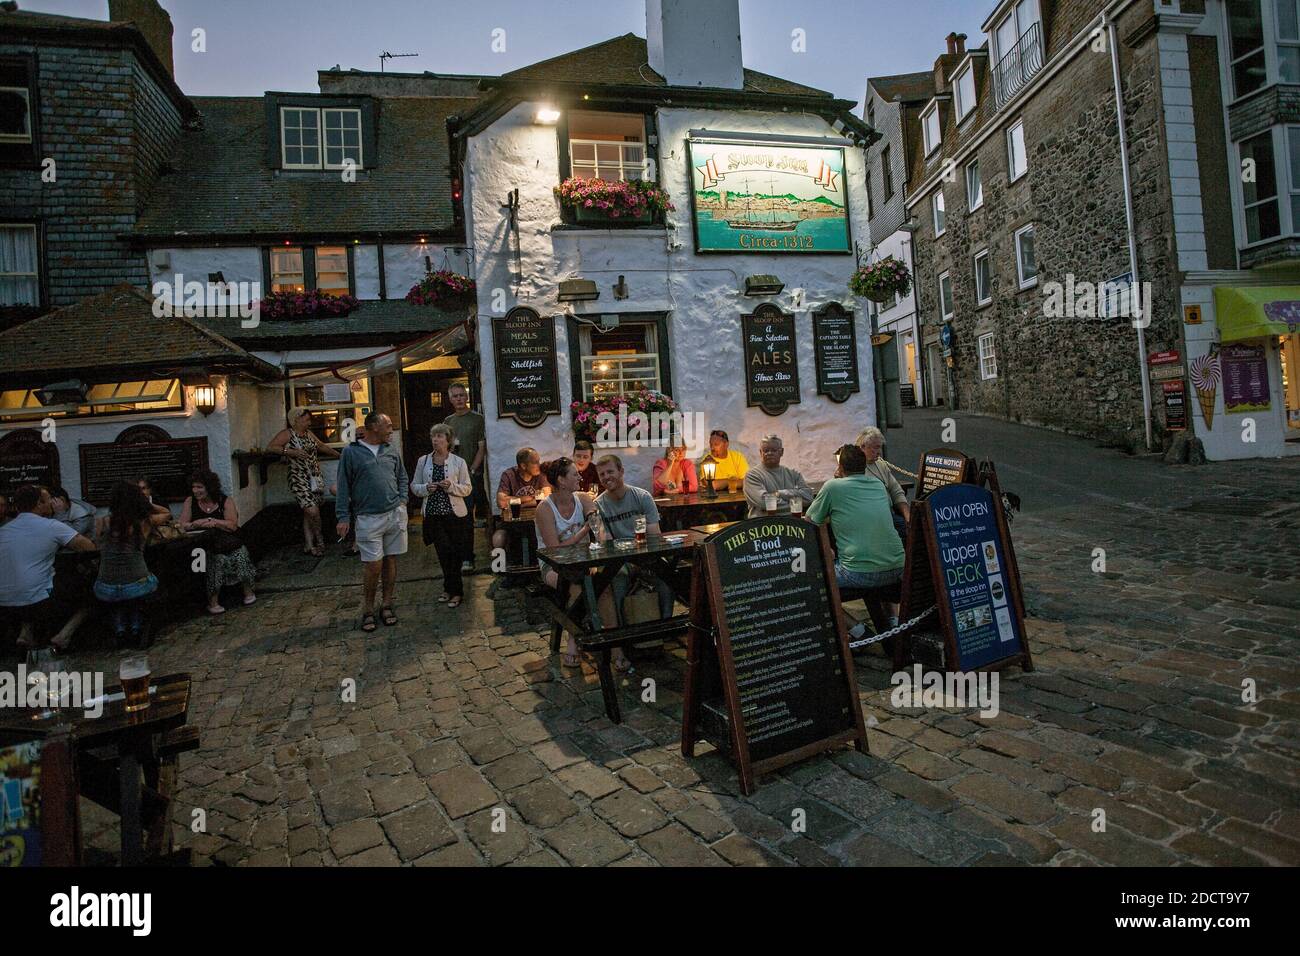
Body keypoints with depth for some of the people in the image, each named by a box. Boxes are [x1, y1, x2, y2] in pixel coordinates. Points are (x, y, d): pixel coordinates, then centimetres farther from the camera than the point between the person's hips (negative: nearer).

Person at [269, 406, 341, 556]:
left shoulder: (308, 433, 14)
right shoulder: (287, 434, -5)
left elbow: (322, 446, 29)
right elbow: (270, 447, -16)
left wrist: (339, 455, 35)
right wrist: (292, 451, -24)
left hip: (316, 478, 6)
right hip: (299, 479, -6)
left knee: (308, 513, 8)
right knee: (312, 511, -14)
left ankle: (308, 545, 15)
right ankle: (319, 538, 8)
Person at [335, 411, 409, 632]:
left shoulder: (391, 451, 10)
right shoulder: (351, 452, -2)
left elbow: (402, 477, 19)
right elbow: (344, 487, -2)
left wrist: (402, 500, 3)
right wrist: (344, 517, -6)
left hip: (395, 514, 4)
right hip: (368, 517, -4)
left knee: (390, 560, 9)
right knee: (373, 565, -4)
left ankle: (387, 605, 21)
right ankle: (367, 610, 13)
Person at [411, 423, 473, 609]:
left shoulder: (459, 462, -1)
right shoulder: (423, 461, 6)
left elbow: (467, 488, 1)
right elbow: (414, 486, 11)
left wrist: (451, 486, -17)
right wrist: (426, 488, -10)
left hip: (455, 513, -2)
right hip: (433, 515, 2)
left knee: (455, 554, 0)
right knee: (444, 553, 4)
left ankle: (451, 590, 18)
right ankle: (453, 590, 21)